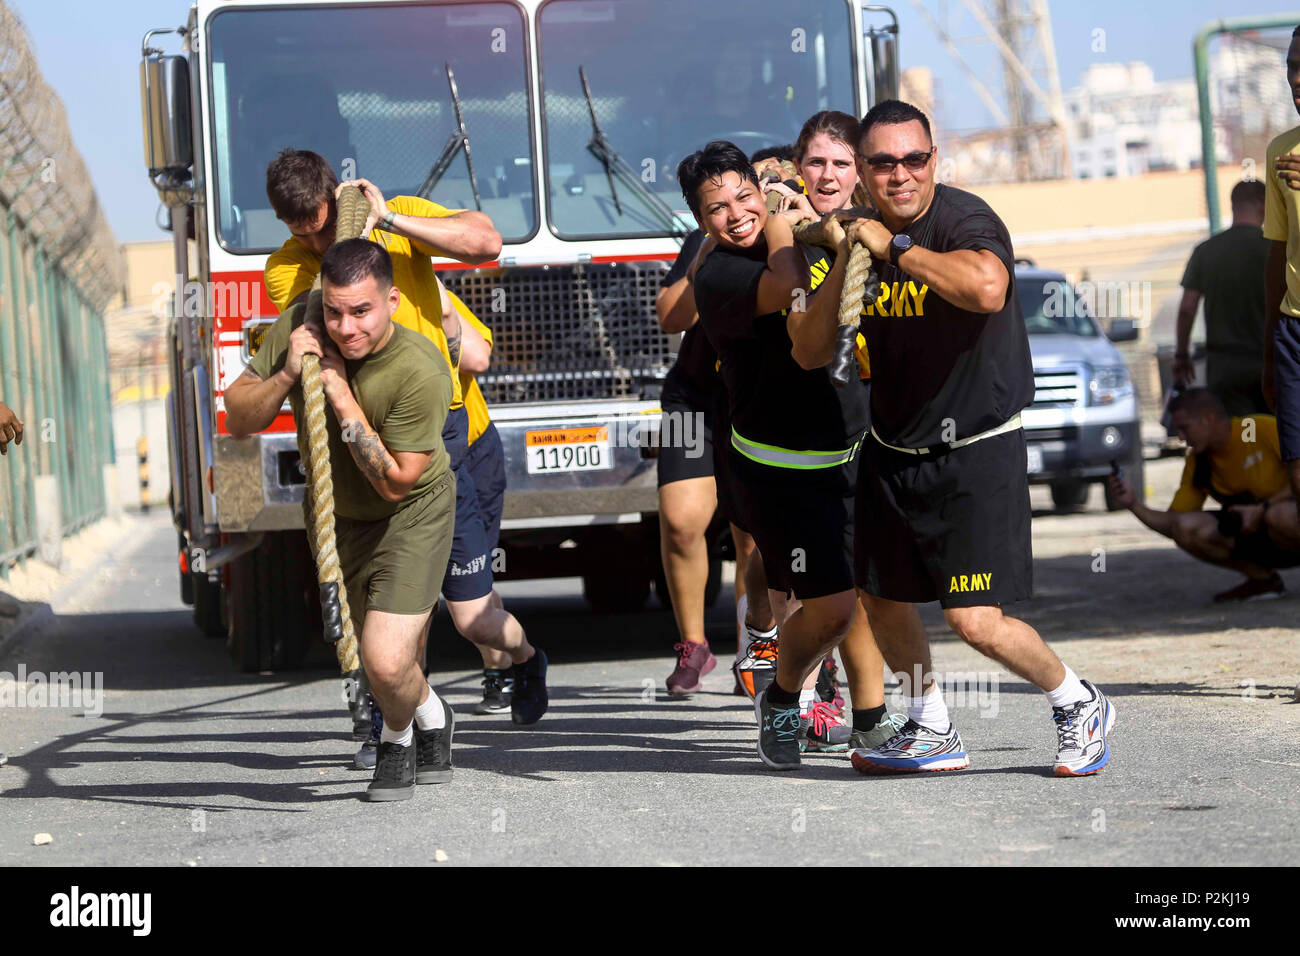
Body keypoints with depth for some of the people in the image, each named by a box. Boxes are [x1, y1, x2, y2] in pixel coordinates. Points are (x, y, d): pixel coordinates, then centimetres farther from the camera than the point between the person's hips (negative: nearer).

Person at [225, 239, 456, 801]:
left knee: (387, 664, -18)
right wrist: (286, 375, -32)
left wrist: (342, 399, -34)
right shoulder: (297, 328, -20)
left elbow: (395, 482, -28)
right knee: (374, 655, 20)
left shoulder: (420, 373, -34)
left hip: (412, 517, -5)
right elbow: (239, 419, -14)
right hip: (339, 516, 5)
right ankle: (431, 717, 51)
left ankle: (400, 735, 16)